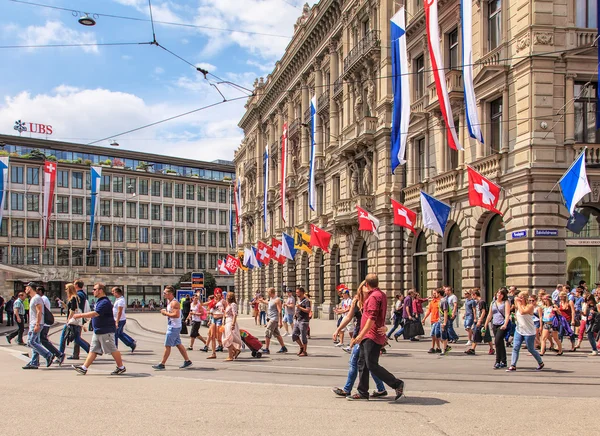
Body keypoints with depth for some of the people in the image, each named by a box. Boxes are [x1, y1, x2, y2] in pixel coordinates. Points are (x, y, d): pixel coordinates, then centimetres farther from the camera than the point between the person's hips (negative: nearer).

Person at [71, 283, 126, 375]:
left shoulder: (105, 302, -20)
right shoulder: (99, 301, 14)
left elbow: (95, 314, -28)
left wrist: (80, 315, -25)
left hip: (106, 331, -10)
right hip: (97, 331, 10)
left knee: (112, 350, -1)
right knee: (93, 350, 8)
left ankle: (121, 367, 9)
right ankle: (84, 368, 8)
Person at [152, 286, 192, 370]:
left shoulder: (174, 303, -18)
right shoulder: (169, 302, 14)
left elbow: (176, 315, -27)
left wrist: (166, 313, -19)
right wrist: (165, 312, 6)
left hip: (174, 327, -10)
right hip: (172, 326, 10)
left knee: (167, 345, -5)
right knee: (178, 344, 13)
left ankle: (162, 364, 1)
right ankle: (187, 361, 18)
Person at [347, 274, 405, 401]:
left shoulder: (374, 296, -15)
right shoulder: (381, 295, 18)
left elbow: (372, 318, -24)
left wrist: (361, 335, -26)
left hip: (372, 337, -11)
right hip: (368, 337, 11)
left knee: (372, 365, -10)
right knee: (362, 363, 12)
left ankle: (397, 384, -3)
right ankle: (362, 392, 16)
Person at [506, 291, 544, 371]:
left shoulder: (530, 306, -14)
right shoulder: (519, 306, 8)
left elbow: (522, 312, -28)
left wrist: (519, 303, -19)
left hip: (529, 332, -6)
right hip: (519, 330, 6)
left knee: (531, 349, 7)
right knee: (515, 348, -6)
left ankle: (541, 363, 29)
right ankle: (513, 365, -6)